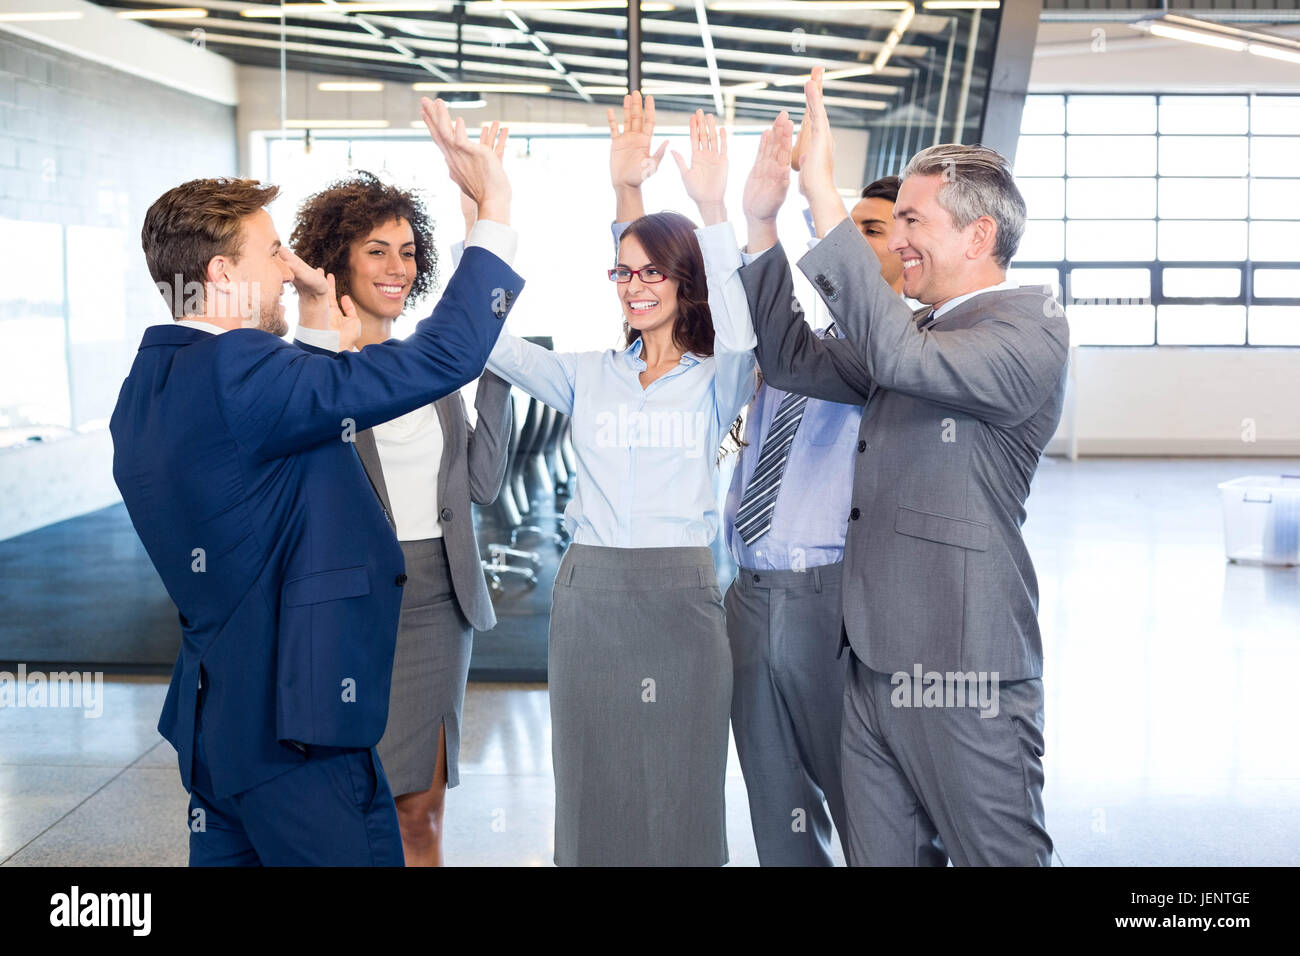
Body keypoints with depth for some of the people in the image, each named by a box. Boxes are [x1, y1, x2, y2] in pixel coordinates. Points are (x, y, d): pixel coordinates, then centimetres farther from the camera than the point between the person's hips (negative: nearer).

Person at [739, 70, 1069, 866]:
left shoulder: (1031, 327, -10)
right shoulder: (923, 332, 18)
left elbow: (898, 353, -27)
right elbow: (794, 361, 17)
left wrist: (824, 200, -26)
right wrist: (762, 226, 8)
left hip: (963, 677, -8)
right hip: (876, 663, 8)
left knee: (1000, 855, 3)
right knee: (884, 856, 13)